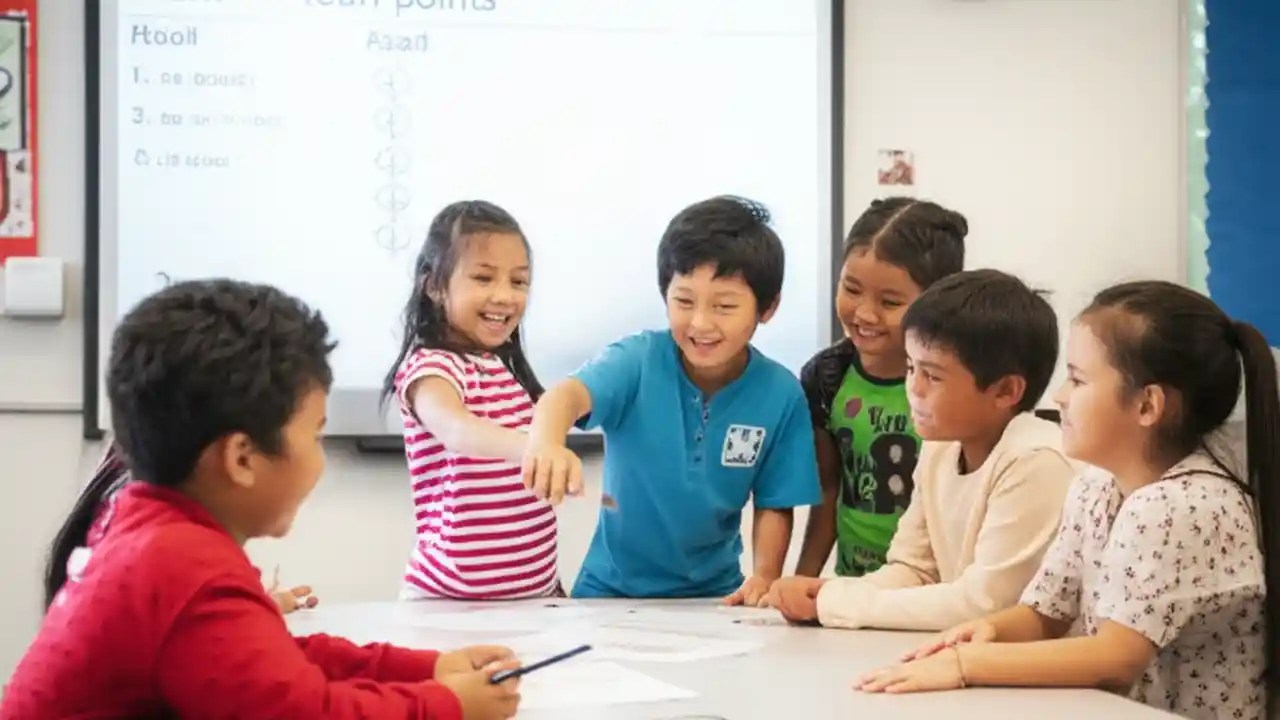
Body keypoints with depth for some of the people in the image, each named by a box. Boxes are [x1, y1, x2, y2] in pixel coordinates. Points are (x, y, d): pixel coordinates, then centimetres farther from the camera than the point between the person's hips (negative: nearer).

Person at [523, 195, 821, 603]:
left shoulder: (780, 394, -8)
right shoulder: (637, 361, -15)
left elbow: (774, 504, 1)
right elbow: (569, 394, -35)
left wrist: (765, 576, -16)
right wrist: (547, 443, -57)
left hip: (714, 593, 2)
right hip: (613, 588, -2)